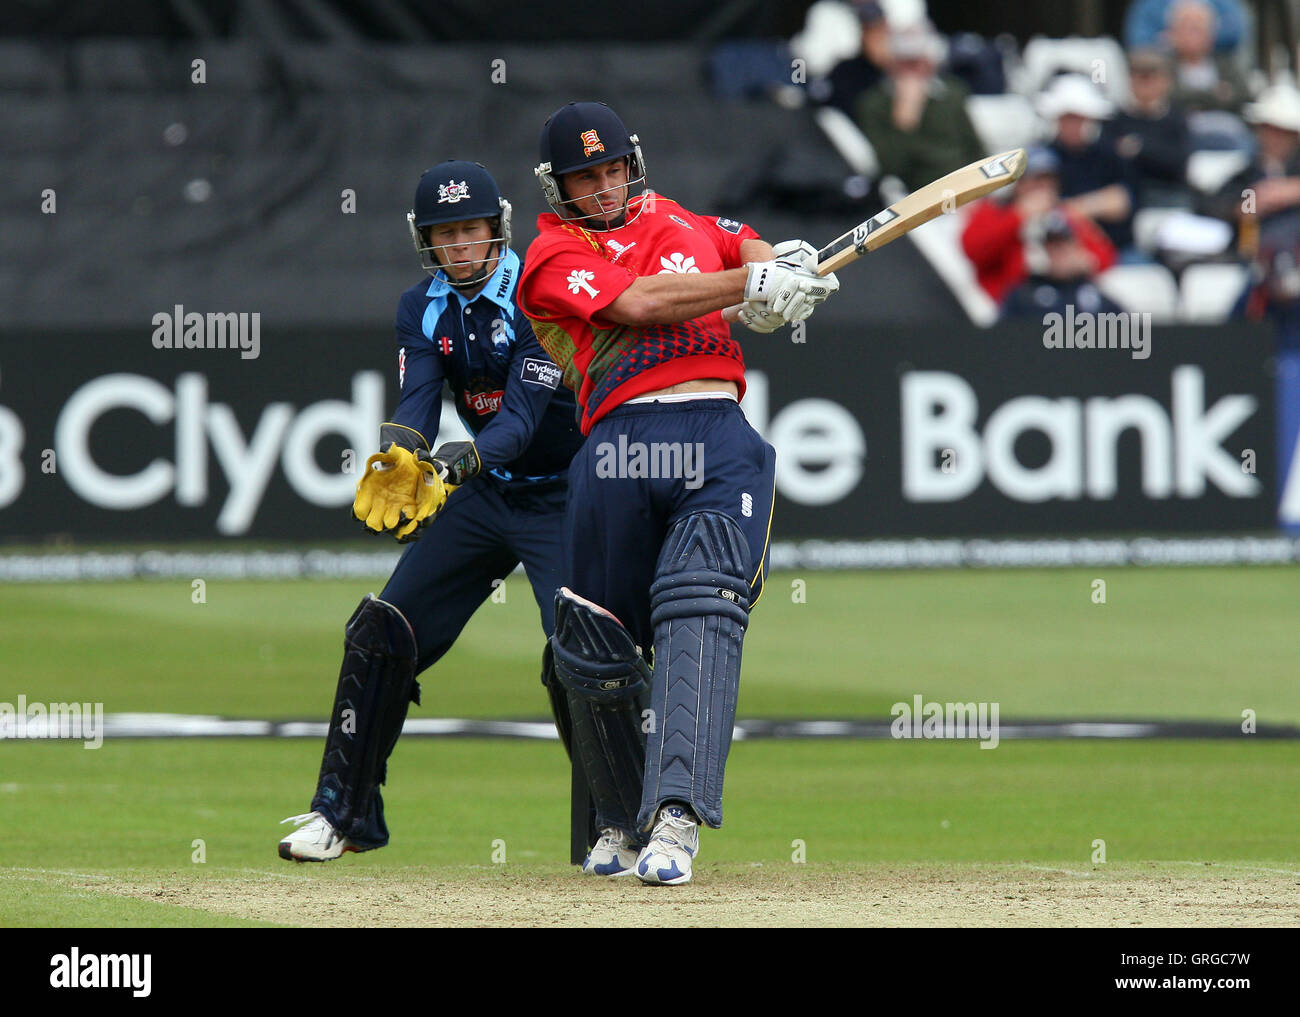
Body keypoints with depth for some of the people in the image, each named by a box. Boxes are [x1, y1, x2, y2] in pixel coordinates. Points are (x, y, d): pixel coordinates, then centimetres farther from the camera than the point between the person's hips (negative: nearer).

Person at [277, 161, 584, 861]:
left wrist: (460, 459, -47)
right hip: (482, 493, 6)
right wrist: (399, 453, -38)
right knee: (382, 633, -2)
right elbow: (418, 401, -15)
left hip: (559, 496, -6)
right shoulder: (422, 309, 0)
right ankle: (345, 811, 8)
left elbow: (523, 414, -29)